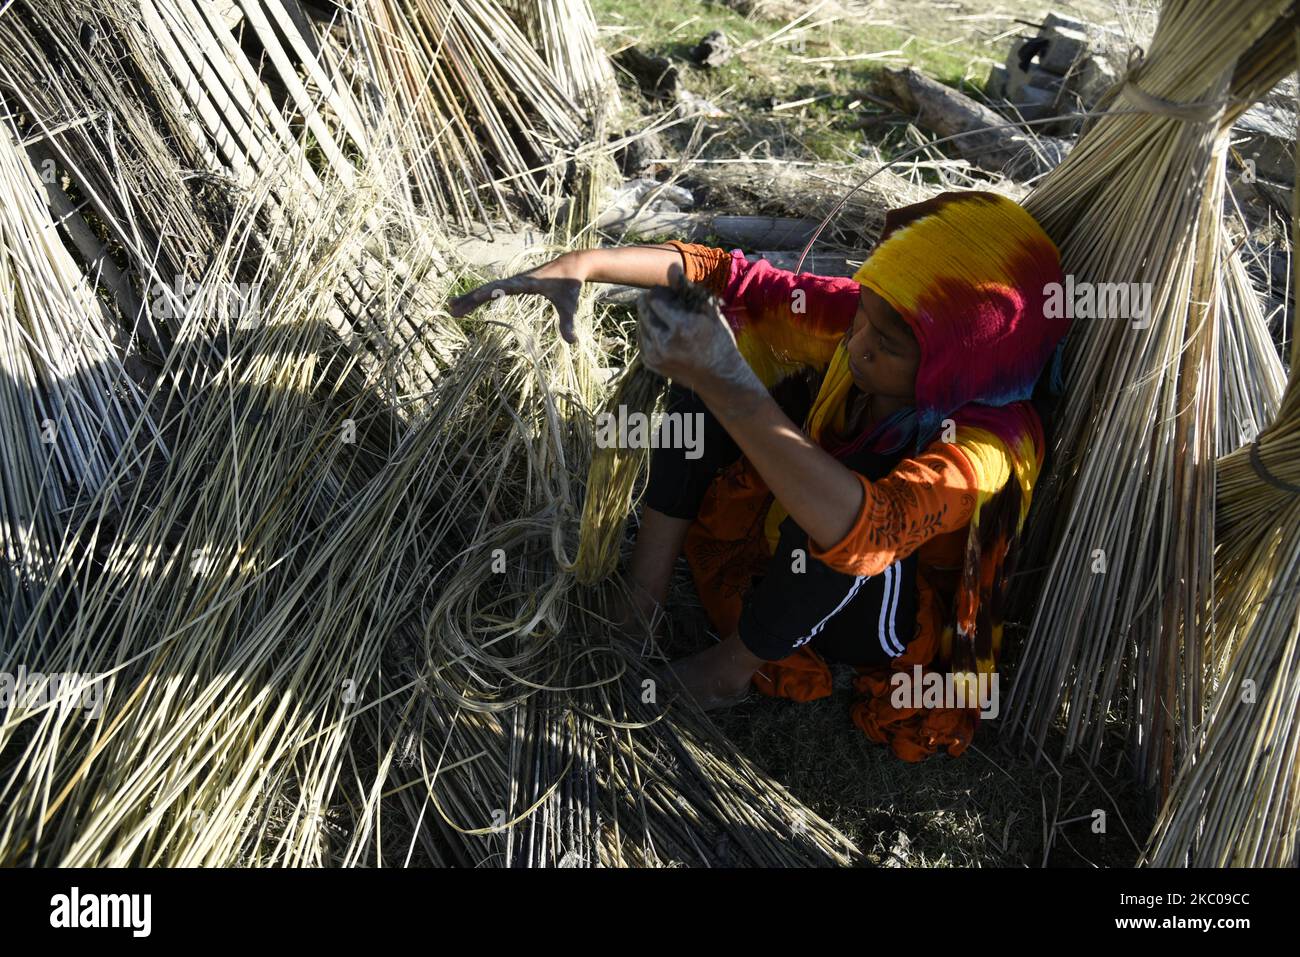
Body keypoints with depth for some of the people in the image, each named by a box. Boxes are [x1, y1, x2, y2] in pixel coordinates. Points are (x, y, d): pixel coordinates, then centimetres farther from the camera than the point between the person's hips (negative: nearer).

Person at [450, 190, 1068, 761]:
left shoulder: (995, 439, -35)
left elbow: (858, 526, -53)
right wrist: (584, 265, -30)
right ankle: (641, 596, -9)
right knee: (708, 365, -12)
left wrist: (727, 384, -59)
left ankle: (728, 673, -9)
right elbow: (728, 276, -17)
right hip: (783, 546, 6)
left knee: (836, 517, -40)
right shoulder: (872, 316, -19)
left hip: (888, 618, -5)